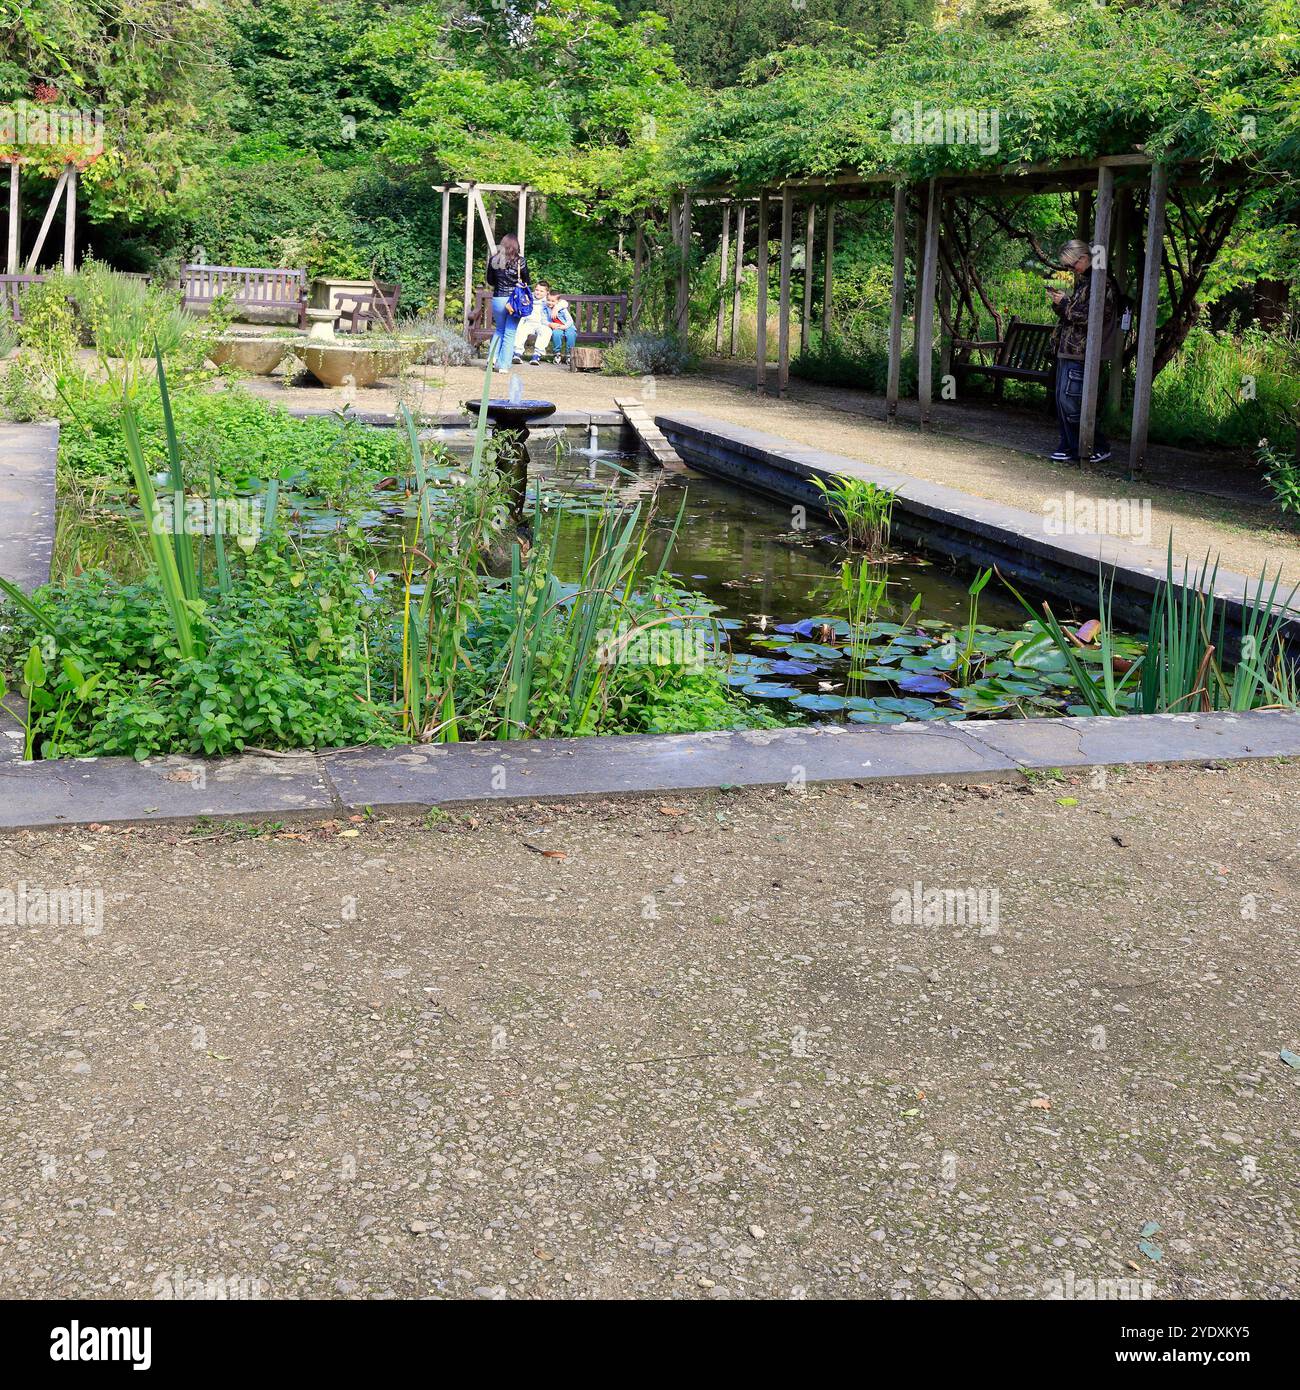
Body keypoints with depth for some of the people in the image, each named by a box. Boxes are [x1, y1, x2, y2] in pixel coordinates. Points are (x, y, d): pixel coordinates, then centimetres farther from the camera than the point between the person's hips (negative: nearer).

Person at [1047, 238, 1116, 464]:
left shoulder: (1102, 283, -11)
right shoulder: (1082, 281, 18)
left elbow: (1092, 316, -19)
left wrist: (1065, 303, -13)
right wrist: (1059, 302, 4)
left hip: (1081, 353, -10)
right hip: (1068, 349, 10)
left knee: (1070, 401, -12)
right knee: (1062, 400, 9)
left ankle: (1099, 448, -3)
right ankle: (1068, 448, 16)